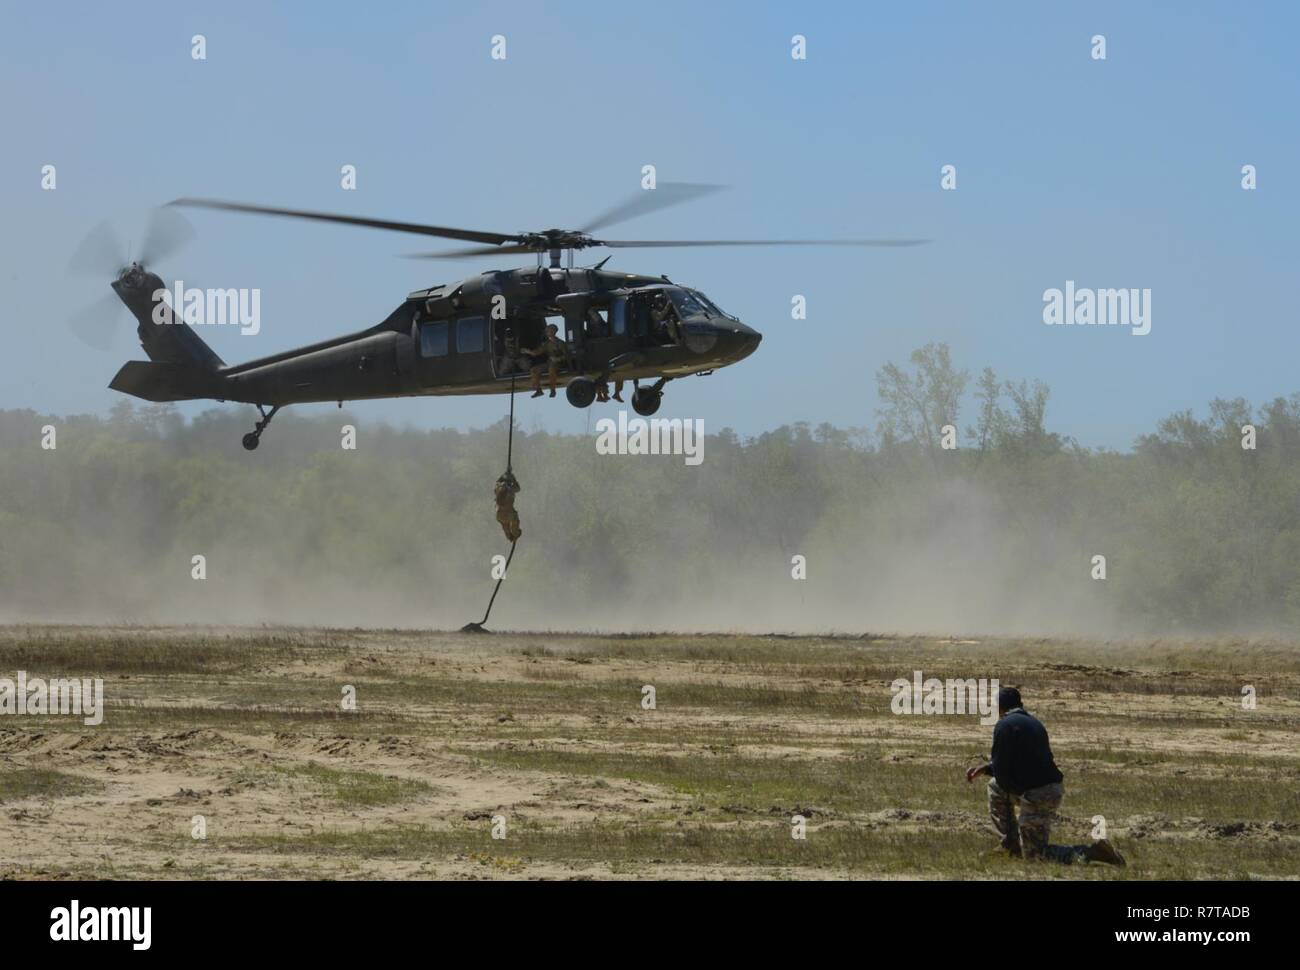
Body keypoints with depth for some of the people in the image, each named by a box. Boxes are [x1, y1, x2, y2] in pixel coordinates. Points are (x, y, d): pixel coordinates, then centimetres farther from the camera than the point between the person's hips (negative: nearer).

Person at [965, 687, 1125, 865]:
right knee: (995, 786, 28)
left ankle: (1090, 853, -13)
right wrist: (986, 768, 30)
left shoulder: (1004, 725, -10)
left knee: (1034, 853, 3)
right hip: (1054, 787, 9)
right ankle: (1012, 846, 24)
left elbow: (1001, 771, -11)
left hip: (1036, 795, -9)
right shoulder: (1034, 722, 17)